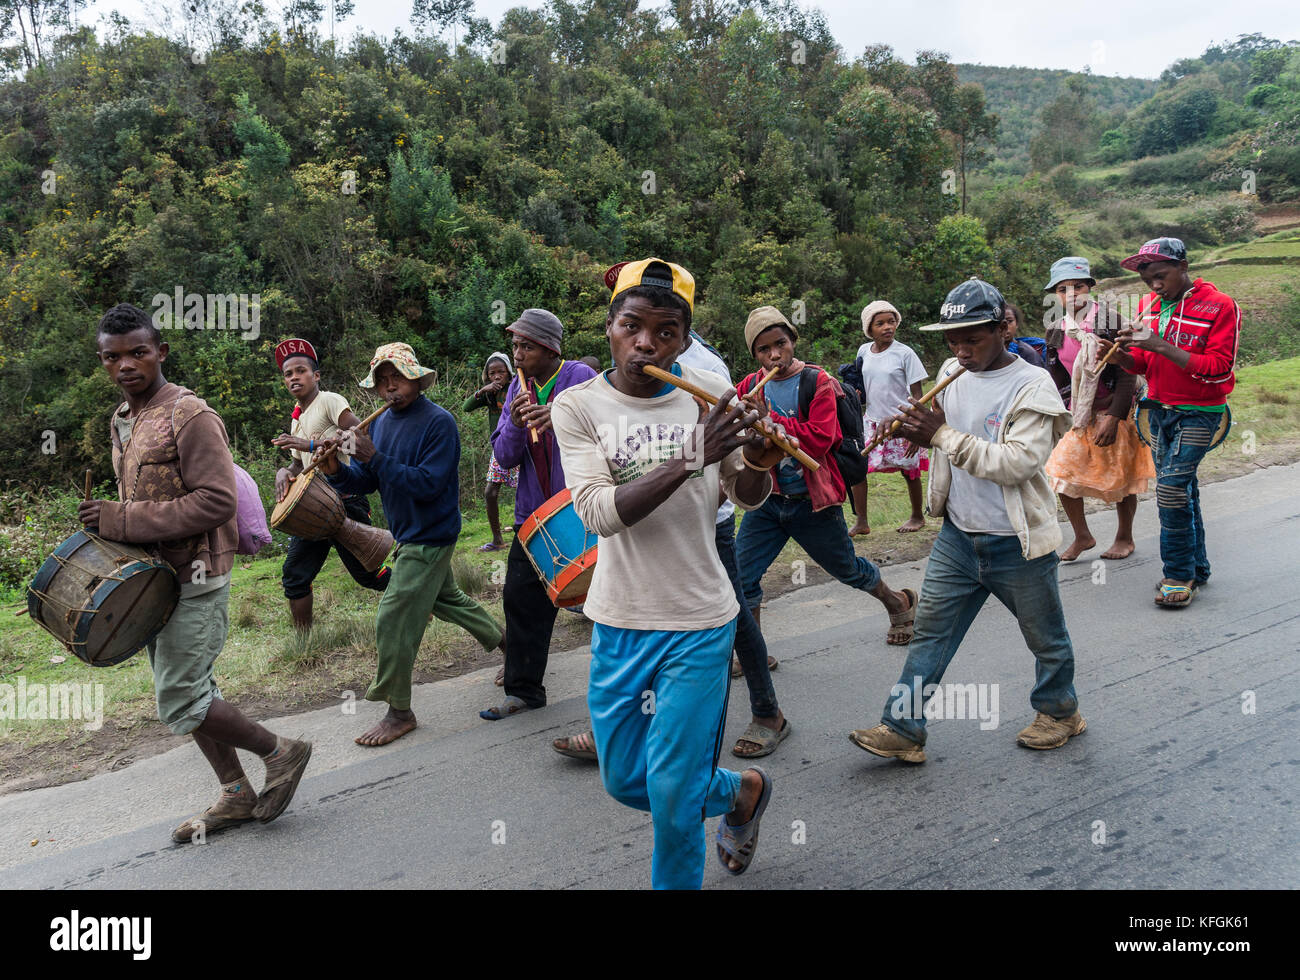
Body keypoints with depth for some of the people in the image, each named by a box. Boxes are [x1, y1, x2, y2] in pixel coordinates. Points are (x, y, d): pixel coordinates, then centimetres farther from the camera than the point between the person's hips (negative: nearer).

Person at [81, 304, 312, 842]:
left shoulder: (190, 416, -15)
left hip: (195, 579, -9)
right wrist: (107, 520, 5)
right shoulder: (122, 421, 13)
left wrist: (124, 521, -22)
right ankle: (237, 795, 25)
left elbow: (217, 502, -23)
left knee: (179, 702, -8)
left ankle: (281, 752, 9)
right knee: (189, 692, 13)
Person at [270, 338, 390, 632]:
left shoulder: (329, 401, -6)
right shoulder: (296, 418, 19)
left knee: (367, 575, -1)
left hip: (344, 502, -8)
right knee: (294, 576, 2)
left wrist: (313, 444, -25)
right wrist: (285, 472, 1)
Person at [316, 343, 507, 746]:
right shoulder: (382, 423, 6)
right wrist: (337, 471, -17)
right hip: (410, 535, 9)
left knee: (394, 621, -8)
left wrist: (373, 458, -31)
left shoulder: (439, 422, -19)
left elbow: (428, 485, -26)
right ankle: (505, 642, 45)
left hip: (429, 537, -9)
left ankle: (399, 712, 5)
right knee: (446, 598, 24)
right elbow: (368, 482, 4)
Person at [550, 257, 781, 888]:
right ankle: (741, 791, 43)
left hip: (697, 625, -1)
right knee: (624, 781, 17)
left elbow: (746, 498, 6)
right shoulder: (578, 405, -8)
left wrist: (757, 462, -17)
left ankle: (678, 882, 33)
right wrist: (691, 459, -31)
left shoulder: (711, 395, -4)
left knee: (672, 792, 2)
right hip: (618, 623, 2)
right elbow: (599, 512, -22)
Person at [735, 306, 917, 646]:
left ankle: (899, 604, 48)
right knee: (741, 577, -6)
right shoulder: (751, 386, 2)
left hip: (812, 502, -3)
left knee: (848, 570, 17)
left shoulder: (818, 382, -11)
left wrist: (767, 418, -26)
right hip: (768, 500, 4)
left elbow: (818, 441, -23)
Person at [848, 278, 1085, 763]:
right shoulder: (951, 373, 4)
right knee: (929, 631, 5)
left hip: (1017, 542, -5)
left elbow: (1019, 462, -26)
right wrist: (914, 426, -3)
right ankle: (903, 730, 12)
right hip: (958, 536, 5)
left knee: (1045, 636, 15)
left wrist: (943, 435, -27)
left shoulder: (1032, 385, -16)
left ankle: (1060, 711, 39)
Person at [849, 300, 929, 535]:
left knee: (910, 471, 9)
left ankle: (917, 516, 30)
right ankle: (861, 522, 8)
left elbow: (917, 395, -10)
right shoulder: (863, 351, 2)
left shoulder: (904, 353, -12)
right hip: (871, 421, 4)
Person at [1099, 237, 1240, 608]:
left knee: (1172, 486, -15)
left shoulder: (1219, 306, -12)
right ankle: (1196, 568, 25)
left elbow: (1220, 368, -19)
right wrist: (1120, 354, -13)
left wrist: (1161, 346, -27)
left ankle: (1179, 575, -2)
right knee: (1182, 490, 13)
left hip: (1199, 414, -6)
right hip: (1160, 411, 6)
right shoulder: (1148, 305, 6)